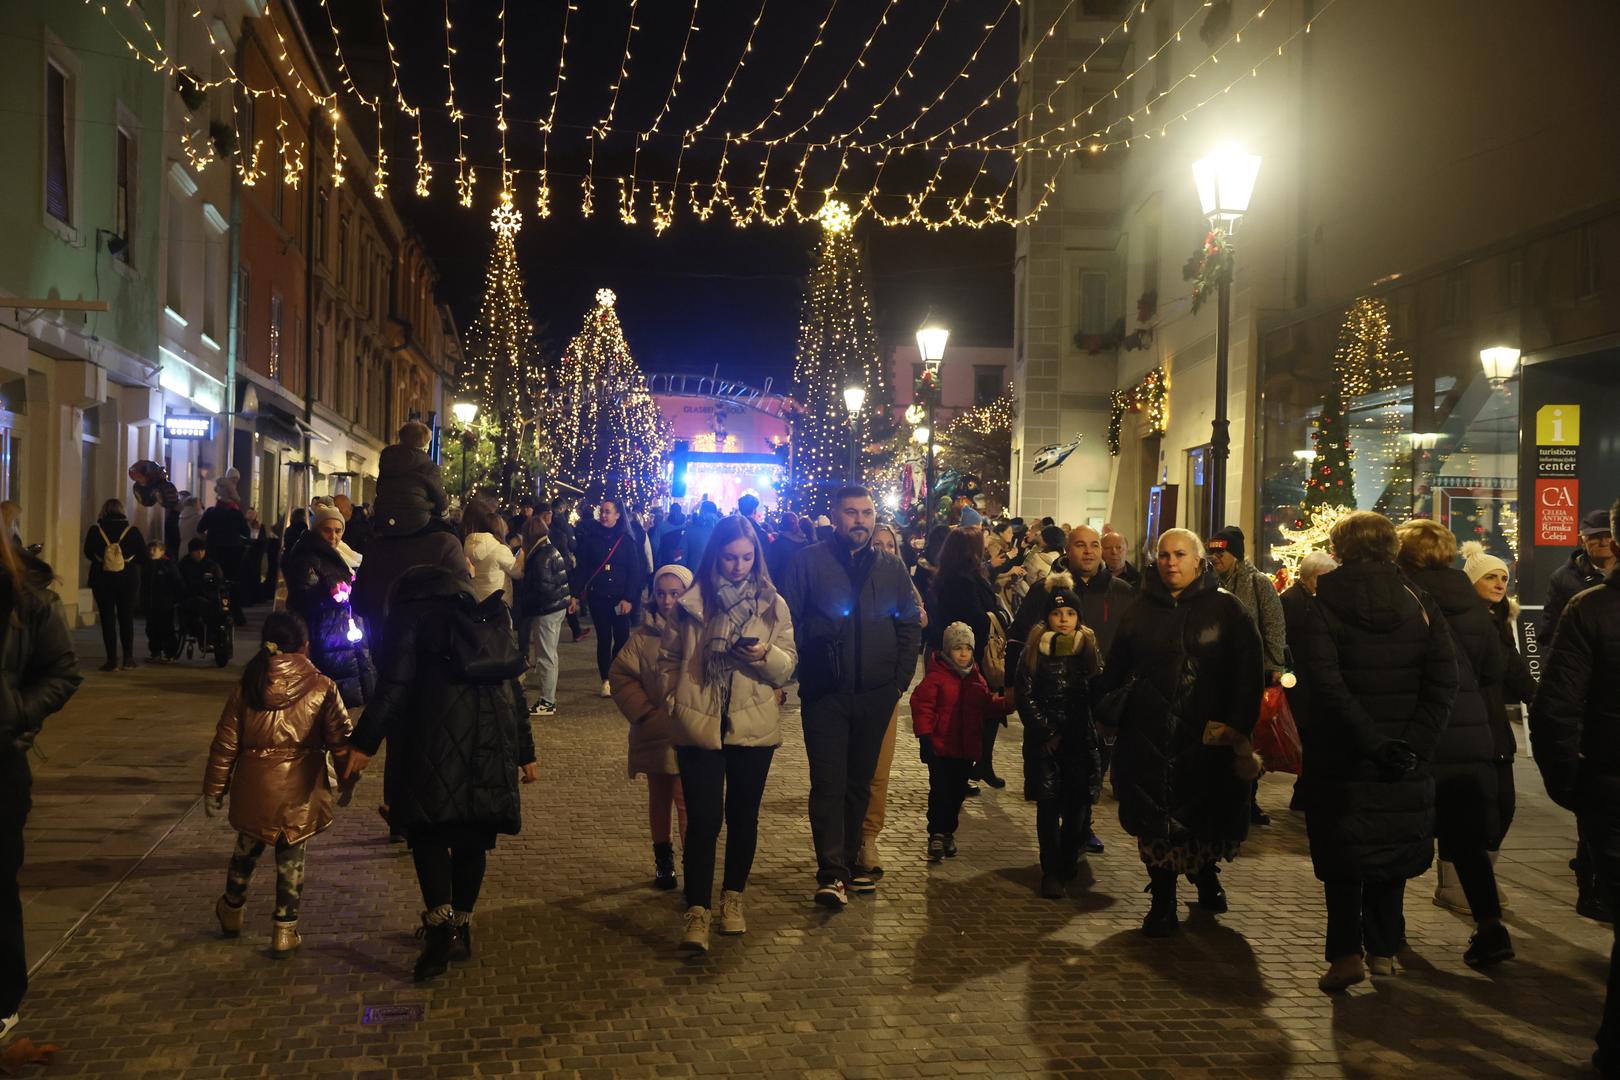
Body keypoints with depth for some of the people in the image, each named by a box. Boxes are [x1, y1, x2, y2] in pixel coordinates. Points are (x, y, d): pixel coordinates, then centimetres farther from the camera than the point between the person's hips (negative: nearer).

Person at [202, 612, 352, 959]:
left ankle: (232, 911, 43)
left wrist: (214, 789, 11)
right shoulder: (322, 688, -10)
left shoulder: (246, 687, -3)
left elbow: (226, 744, 1)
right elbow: (340, 739, -5)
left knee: (247, 850, 23)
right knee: (291, 861, 9)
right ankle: (285, 931, 14)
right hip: (300, 793, -2)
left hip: (254, 790, 2)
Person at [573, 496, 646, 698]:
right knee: (603, 638, 2)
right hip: (598, 597, 0)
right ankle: (606, 680, 9)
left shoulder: (626, 540, 0)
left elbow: (635, 571, -2)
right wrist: (575, 594, -5)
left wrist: (629, 598, -11)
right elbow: (581, 568, 2)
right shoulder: (591, 538, 2)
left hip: (620, 598, 0)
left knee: (622, 638, -3)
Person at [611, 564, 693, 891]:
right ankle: (663, 862, 30)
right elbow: (620, 674, -1)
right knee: (659, 799, 16)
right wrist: (643, 711, -8)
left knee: (687, 801, -6)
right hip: (654, 734, 3)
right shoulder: (643, 636, 0)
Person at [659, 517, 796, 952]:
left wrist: (766, 655, -18)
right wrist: (662, 704, 0)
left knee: (743, 817, 14)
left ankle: (733, 898, 31)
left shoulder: (773, 604, 3)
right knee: (703, 819, -8)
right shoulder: (690, 603, -1)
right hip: (699, 726, -2)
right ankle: (697, 912, -3)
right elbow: (669, 661, 6)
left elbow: (788, 666, 1)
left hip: (753, 727, 2)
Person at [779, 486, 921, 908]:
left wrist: (900, 678, 6)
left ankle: (847, 862, 20)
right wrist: (796, 669, -7)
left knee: (859, 782, 10)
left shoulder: (891, 567, 9)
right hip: (825, 694, -3)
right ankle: (832, 873, -9)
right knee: (829, 782, -7)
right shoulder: (809, 562, -1)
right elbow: (787, 619, 0)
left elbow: (910, 624, 13)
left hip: (875, 696, 3)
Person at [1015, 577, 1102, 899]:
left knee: (1077, 804, -1)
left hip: (1081, 738, 1)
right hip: (1044, 739, -1)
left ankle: (1067, 863, 19)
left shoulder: (1089, 648, 4)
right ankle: (1052, 872, 3)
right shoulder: (1035, 650, 1)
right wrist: (1047, 733, -6)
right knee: (1049, 803, -5)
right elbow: (1025, 697, -2)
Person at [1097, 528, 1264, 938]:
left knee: (1206, 816, 10)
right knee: (1156, 823, 3)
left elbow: (1249, 672, -4)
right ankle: (1162, 903, 16)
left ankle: (1206, 873, 41)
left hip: (1207, 735, -2)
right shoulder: (1141, 609, 8)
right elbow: (1115, 670, 10)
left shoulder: (1225, 609, -1)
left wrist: (1239, 722, -11)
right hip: (1150, 736, 2)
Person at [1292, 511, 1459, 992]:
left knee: (1343, 852, 8)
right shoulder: (1420, 605, 1)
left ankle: (1346, 952, 1)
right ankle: (1383, 948, 24)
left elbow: (1326, 685, -19)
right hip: (1405, 761, 3)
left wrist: (1373, 743, -19)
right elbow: (1443, 683, -7)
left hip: (1340, 758, -3)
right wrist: (1412, 745, -12)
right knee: (1392, 851, 17)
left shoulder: (1322, 607, -8)